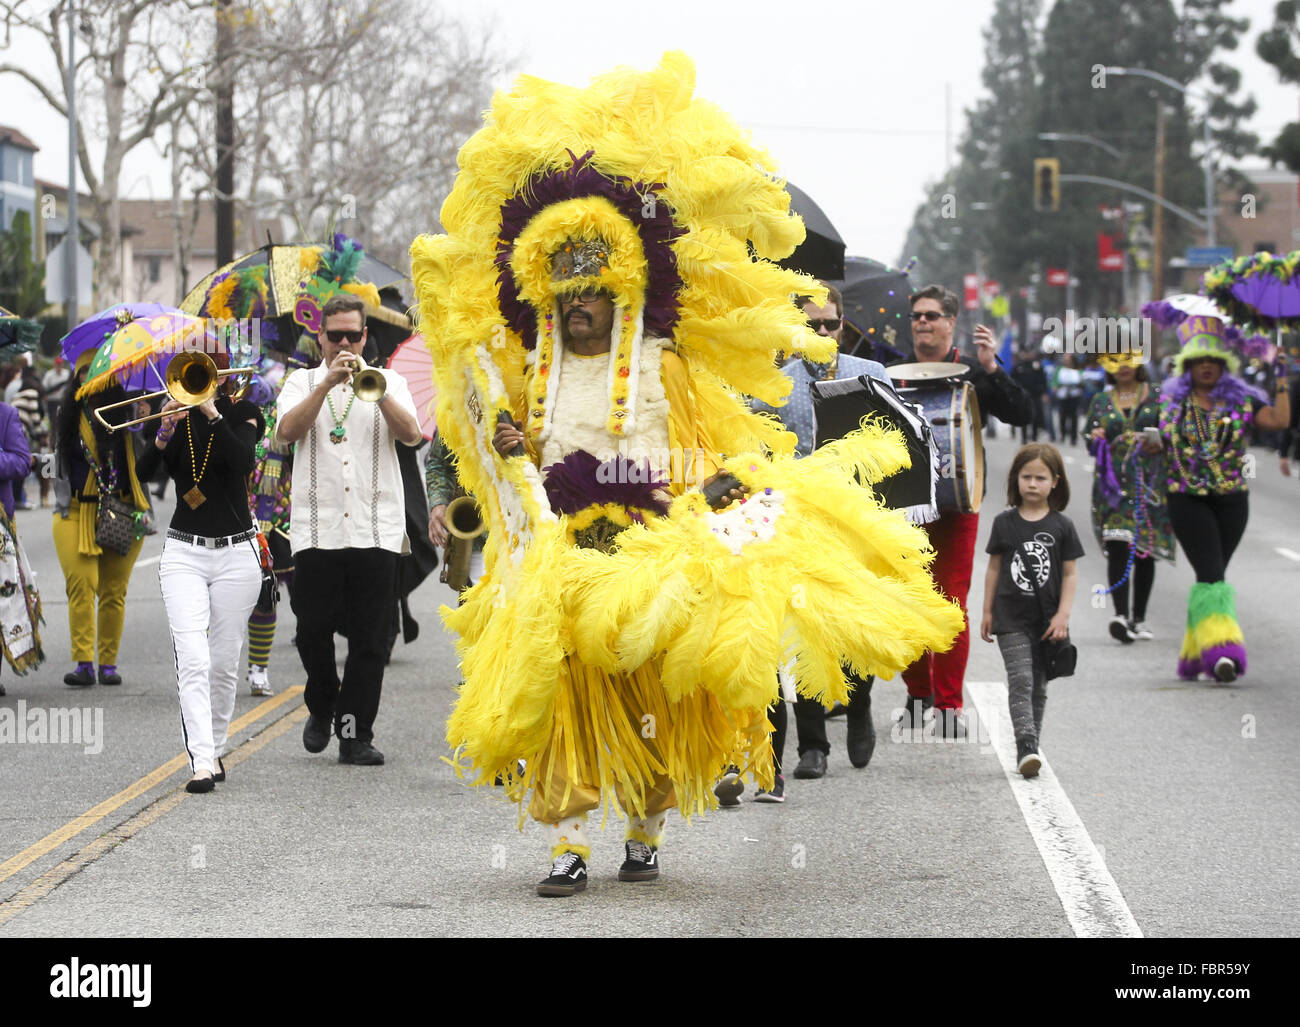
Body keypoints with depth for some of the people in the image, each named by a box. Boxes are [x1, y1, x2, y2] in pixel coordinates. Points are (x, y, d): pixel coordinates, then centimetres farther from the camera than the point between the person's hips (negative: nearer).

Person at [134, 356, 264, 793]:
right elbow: (144, 473, -8)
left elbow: (242, 460, -18)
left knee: (224, 661, 6)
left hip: (235, 553, 0)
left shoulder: (242, 414, 2)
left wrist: (212, 413, -24)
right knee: (192, 659, -14)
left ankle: (215, 751, 22)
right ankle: (202, 762, -21)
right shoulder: (177, 417, 5)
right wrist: (165, 432, -22)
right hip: (184, 552, 0)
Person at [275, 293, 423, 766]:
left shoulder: (389, 382, 12)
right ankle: (323, 707, 22)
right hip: (316, 529, 0)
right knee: (313, 630, -3)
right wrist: (329, 383, -16)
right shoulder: (302, 382, 11)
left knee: (370, 638, -2)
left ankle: (356, 735, 3)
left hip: (376, 531, 0)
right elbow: (288, 430, -8)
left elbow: (411, 434, -5)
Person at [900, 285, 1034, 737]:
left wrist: (992, 368, -17)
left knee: (951, 604, -5)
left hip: (955, 504, -3)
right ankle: (918, 693, 21)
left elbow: (1023, 414, -7)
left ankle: (949, 705, 0)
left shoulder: (973, 373, 2)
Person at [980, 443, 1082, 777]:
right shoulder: (1005, 523, 2)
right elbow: (994, 568, 8)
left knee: (1038, 687, 9)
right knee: (1020, 680, -13)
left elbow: (1070, 574, 1)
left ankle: (1029, 750, 18)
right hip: (1011, 619, -1)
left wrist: (1063, 615, -7)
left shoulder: (1061, 526, 0)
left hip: (1047, 621, 1)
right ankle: (1026, 748, -22)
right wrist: (987, 612, 7)